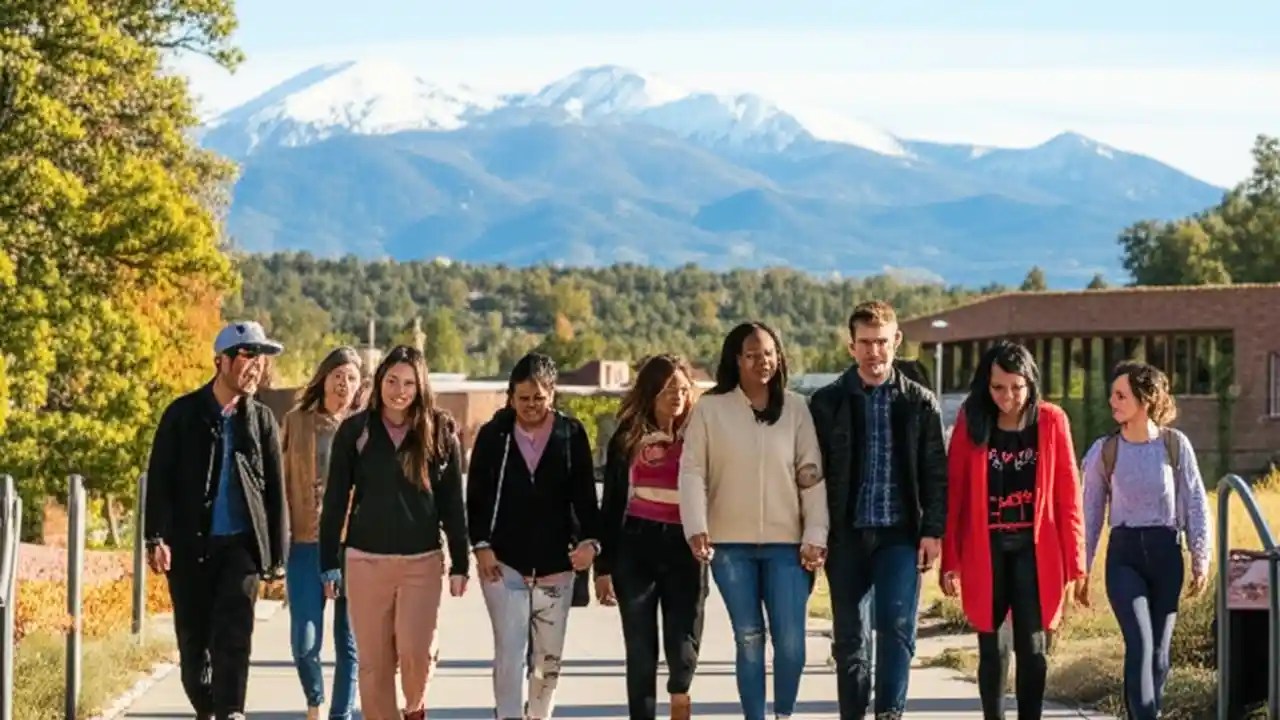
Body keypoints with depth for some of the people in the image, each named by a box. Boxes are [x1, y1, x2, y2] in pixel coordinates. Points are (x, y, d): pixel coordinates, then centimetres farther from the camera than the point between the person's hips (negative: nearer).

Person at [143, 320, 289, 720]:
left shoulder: (262, 419, 6)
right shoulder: (182, 414, 0)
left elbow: (275, 491, 8)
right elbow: (159, 480, -2)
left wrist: (277, 555, 5)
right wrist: (157, 538, -12)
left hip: (242, 545, 0)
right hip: (189, 545, 0)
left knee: (233, 638, -11)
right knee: (193, 641, 7)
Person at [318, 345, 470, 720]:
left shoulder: (441, 432, 1)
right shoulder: (354, 430, 1)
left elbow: (453, 502, 5)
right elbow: (335, 499, 4)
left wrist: (460, 563, 3)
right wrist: (329, 562, 2)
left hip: (424, 561, -1)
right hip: (366, 560, 1)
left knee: (417, 650, -11)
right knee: (374, 662, 3)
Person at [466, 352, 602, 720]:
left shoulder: (572, 434, 1)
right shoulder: (493, 435, 0)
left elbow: (585, 495, 1)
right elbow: (476, 496, 2)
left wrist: (589, 540, -14)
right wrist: (481, 545, -8)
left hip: (555, 563, 2)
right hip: (504, 561, -2)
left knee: (549, 658, 10)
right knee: (510, 652, -10)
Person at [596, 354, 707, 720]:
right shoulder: (628, 438, 6)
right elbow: (611, 504, 7)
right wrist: (604, 566, 4)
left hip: (684, 549, 0)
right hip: (636, 548, 0)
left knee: (684, 646, -6)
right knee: (640, 652, 4)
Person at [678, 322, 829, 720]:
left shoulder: (795, 408, 3)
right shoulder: (710, 408, 0)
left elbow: (812, 475, 2)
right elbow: (692, 471, -2)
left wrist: (815, 536, -4)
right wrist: (696, 528, -14)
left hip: (785, 542, 0)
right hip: (730, 543, 0)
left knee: (791, 639, -5)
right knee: (748, 638, 5)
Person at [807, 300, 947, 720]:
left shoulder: (919, 402, 5)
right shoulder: (827, 403, 4)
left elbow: (935, 474, 4)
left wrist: (933, 531, -5)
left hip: (900, 535, -1)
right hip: (847, 536, 1)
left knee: (896, 626, -14)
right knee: (849, 639, 6)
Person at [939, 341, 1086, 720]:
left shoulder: (1051, 421, -2)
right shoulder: (971, 422, -1)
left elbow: (1068, 494, -1)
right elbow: (954, 493, -1)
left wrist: (1074, 560, -3)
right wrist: (950, 560, -4)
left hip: (1034, 548, -1)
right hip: (985, 549, 1)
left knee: (1031, 648, -1)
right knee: (992, 649, 7)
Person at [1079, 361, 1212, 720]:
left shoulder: (1175, 444, -2)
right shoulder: (1104, 451, -1)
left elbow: (1196, 504, 2)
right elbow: (1091, 513, 5)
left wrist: (1201, 558, -1)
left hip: (1166, 553, 1)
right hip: (1124, 554, -1)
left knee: (1159, 650, 6)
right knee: (1140, 643, -15)